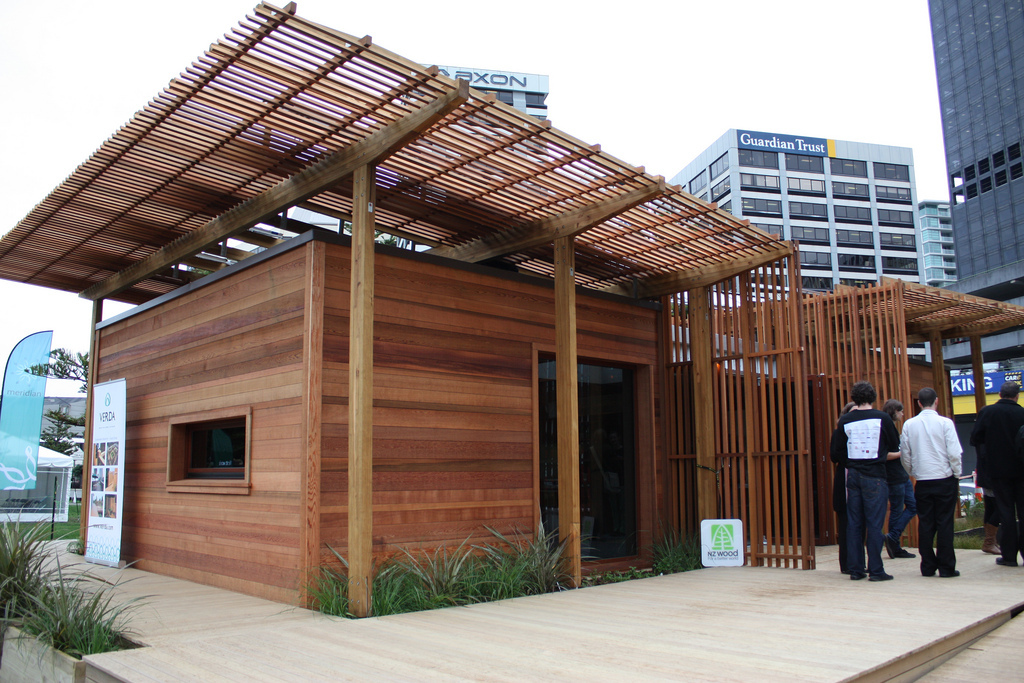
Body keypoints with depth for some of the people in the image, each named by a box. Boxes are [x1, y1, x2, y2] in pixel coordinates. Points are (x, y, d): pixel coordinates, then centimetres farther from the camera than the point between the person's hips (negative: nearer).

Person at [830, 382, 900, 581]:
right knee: (874, 523, 0)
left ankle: (855, 569, 11)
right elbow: (895, 447, 5)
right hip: (874, 475, -3)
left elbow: (835, 452, 3)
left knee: (854, 523, 7)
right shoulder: (882, 418, -6)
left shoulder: (845, 421, 1)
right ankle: (876, 570, 1)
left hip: (852, 475, 3)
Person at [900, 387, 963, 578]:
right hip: (945, 479, -2)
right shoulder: (945, 423, -8)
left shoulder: (909, 424, 0)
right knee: (945, 523, 3)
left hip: (922, 481, 2)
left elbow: (905, 455, 4)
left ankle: (928, 567, 11)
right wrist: (957, 475, 5)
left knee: (925, 524, 7)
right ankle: (946, 567, 6)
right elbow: (954, 453, -9)